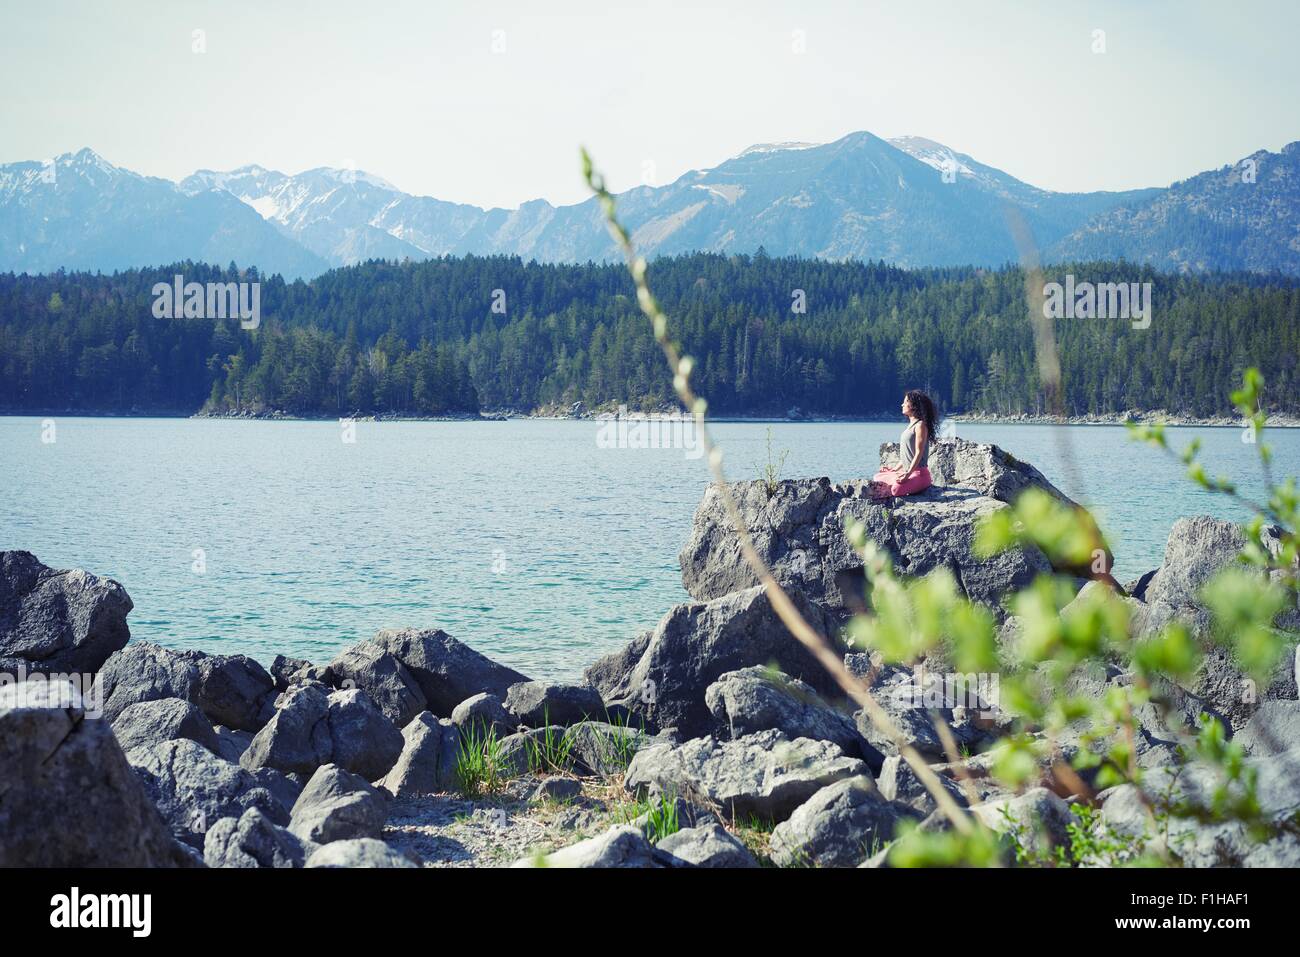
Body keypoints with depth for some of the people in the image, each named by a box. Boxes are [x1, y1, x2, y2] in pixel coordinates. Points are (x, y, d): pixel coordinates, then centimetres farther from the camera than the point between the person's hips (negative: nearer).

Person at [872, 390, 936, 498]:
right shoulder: (911, 425, 19)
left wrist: (908, 474, -24)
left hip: (918, 472, -9)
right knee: (877, 479, 5)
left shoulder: (920, 425, -11)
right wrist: (896, 468, 19)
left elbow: (919, 453, -18)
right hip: (907, 471, 9)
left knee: (896, 489, -32)